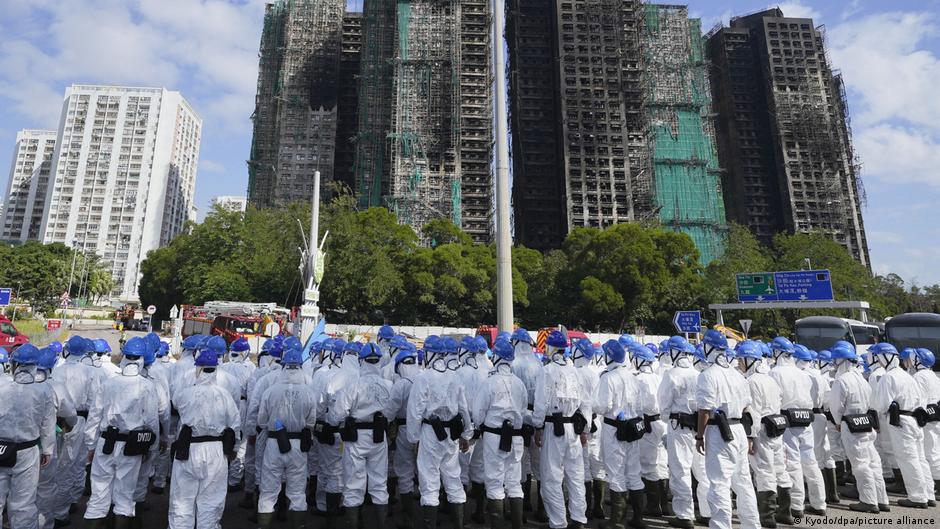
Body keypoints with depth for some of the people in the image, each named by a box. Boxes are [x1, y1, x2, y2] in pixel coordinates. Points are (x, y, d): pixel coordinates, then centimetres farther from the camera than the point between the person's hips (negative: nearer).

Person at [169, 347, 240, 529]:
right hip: (216, 452, 1)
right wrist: (232, 448, 15)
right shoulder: (224, 394, -8)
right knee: (210, 501, 12)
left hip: (188, 451, -1)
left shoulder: (185, 394, -12)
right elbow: (235, 423, -1)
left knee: (183, 501, 12)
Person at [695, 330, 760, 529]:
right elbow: (745, 407, 16)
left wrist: (699, 436, -8)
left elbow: (705, 410, -17)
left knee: (719, 484, -4)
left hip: (718, 432, -8)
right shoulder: (737, 374, 10)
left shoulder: (708, 375, -15)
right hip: (739, 430, 8)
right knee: (743, 481, 19)